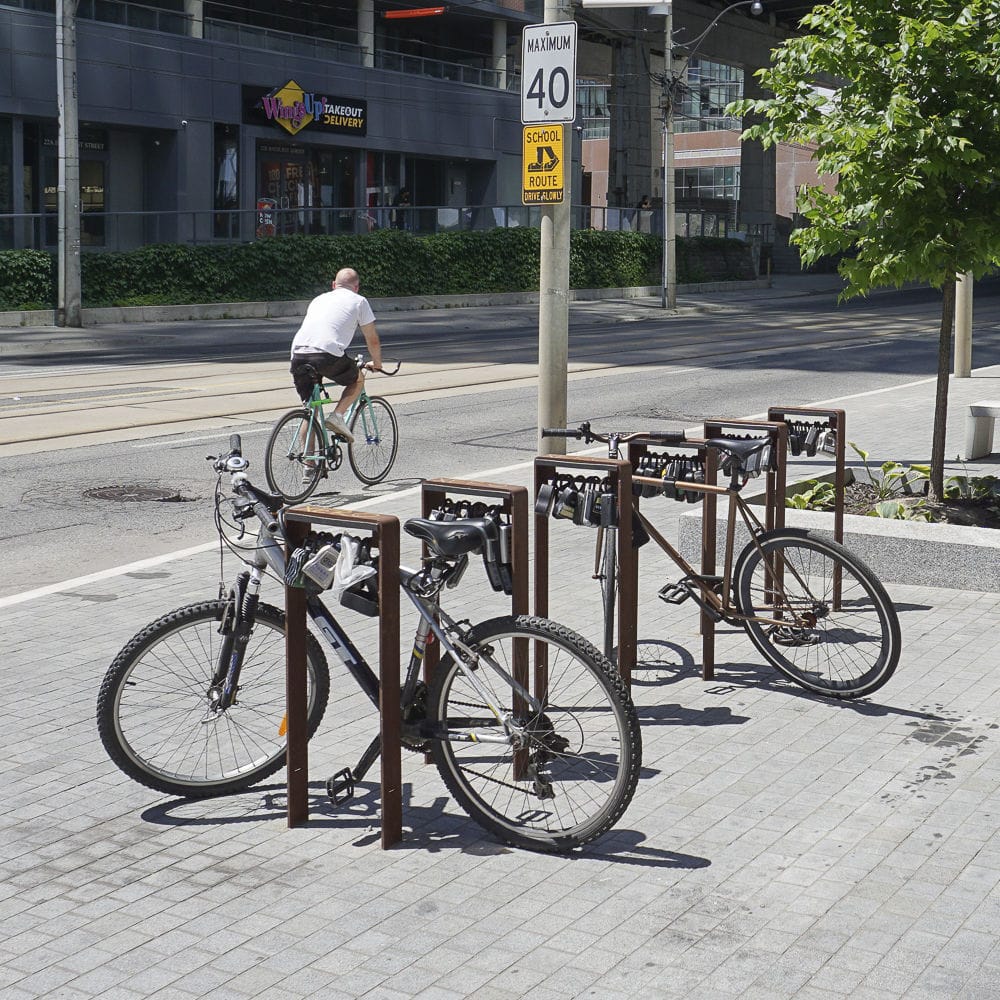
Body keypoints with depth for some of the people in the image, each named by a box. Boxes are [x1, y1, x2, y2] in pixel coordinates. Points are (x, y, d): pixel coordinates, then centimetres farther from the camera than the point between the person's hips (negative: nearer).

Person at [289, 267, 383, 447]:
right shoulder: (358, 301, 16)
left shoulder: (319, 299, 31)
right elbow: (373, 340, 19)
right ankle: (337, 415, 4)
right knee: (358, 379, 24)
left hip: (298, 355, 5)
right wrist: (377, 364, 37)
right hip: (328, 354, -5)